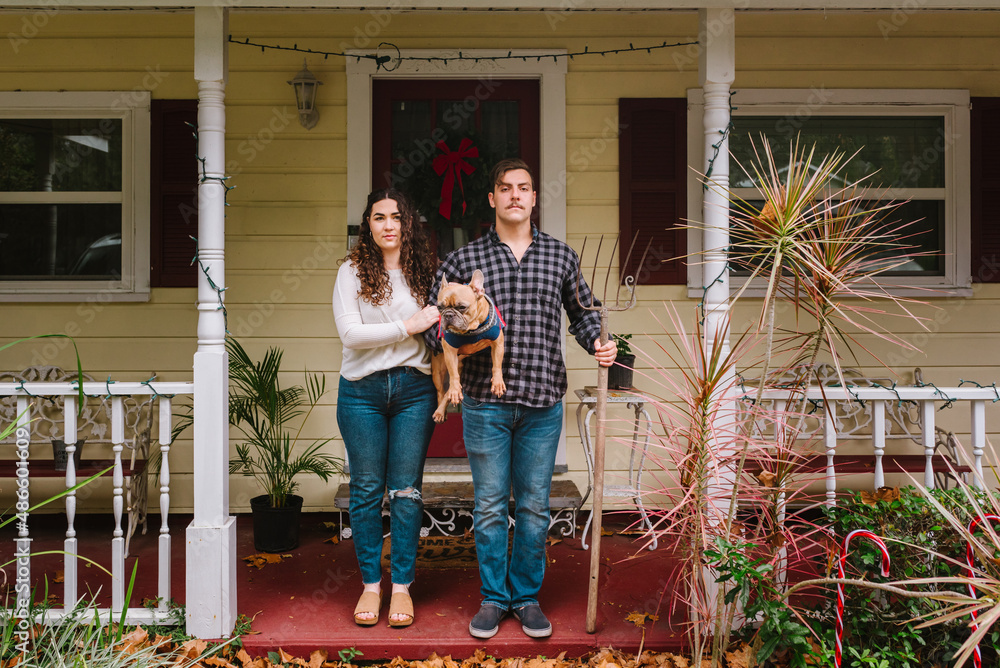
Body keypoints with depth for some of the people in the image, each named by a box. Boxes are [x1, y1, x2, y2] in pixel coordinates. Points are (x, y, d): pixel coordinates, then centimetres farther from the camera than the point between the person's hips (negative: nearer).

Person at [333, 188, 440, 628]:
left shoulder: (424, 271, 8)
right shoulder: (352, 271, 1)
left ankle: (402, 586, 14)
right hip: (362, 390, -1)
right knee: (367, 490, 5)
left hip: (413, 389, 1)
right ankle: (370, 584, 18)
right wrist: (406, 327, -14)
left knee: (406, 491, 3)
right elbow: (349, 332, -10)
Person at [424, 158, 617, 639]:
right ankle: (494, 598, 23)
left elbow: (582, 312, 17)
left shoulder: (561, 256, 8)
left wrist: (598, 342, -2)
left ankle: (527, 597, 25)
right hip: (485, 402, -1)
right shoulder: (463, 260, 3)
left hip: (542, 401, 1)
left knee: (534, 505, 9)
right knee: (490, 505, 7)